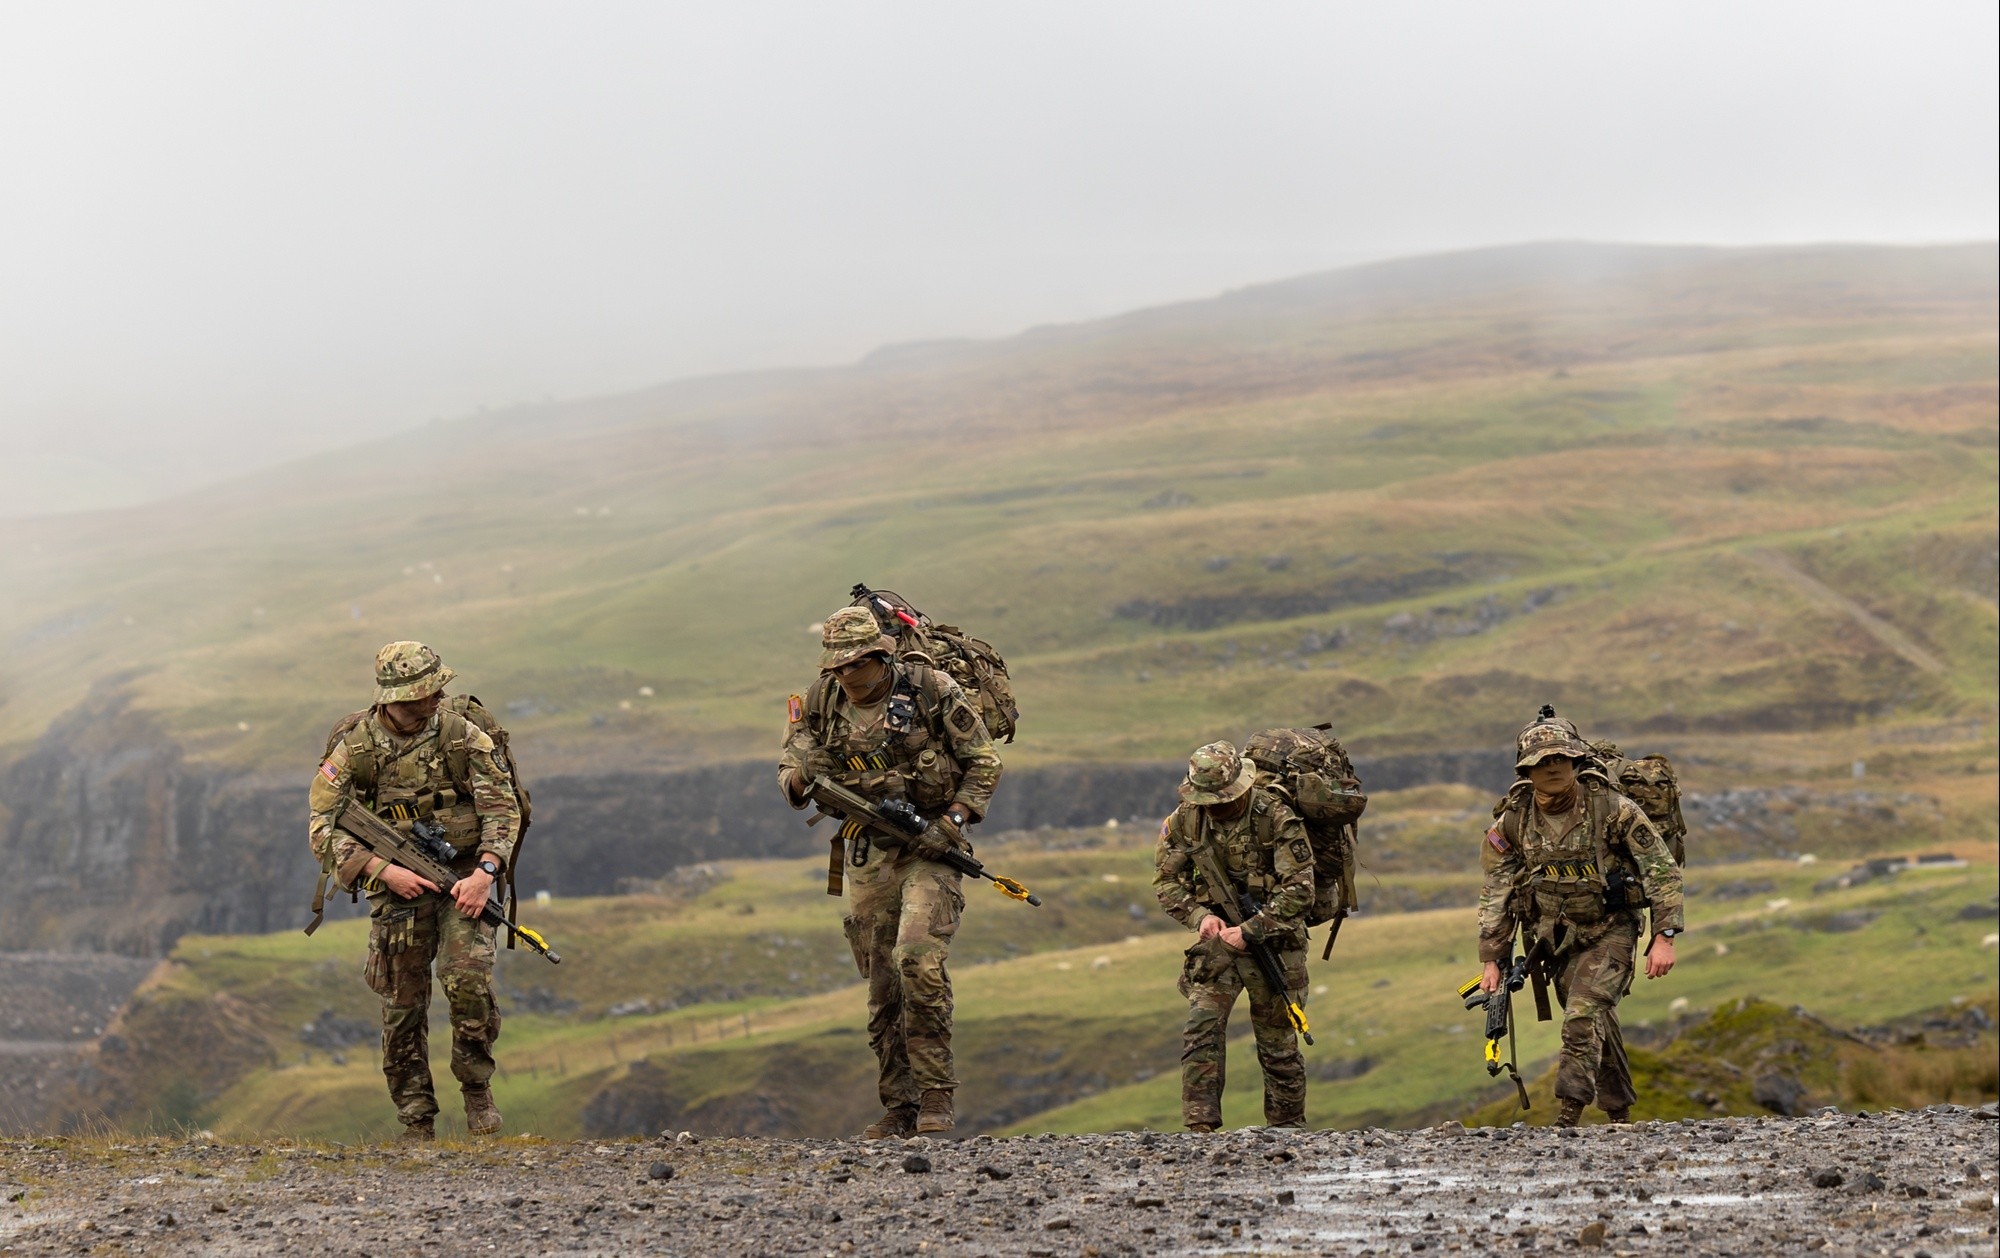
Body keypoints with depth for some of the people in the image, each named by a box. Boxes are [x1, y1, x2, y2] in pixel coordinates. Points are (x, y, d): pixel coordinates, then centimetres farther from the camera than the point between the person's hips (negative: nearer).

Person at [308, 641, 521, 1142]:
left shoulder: (460, 734, -5)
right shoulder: (355, 748, -6)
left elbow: (502, 806, -3)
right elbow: (325, 831, -7)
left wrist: (485, 872, -18)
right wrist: (385, 871, -18)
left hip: (464, 875, -1)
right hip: (398, 885, 1)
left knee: (468, 979, -21)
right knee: (403, 1006, 2)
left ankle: (477, 1087, 1)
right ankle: (416, 1124, 14)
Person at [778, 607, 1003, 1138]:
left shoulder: (932, 690, -10)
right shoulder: (822, 702, 2)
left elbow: (984, 762, -3)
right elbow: (790, 769, 7)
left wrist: (952, 821, -15)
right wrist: (801, 780, -18)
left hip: (929, 846, -5)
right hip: (869, 855, 5)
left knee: (917, 957, -24)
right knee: (883, 988, 6)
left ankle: (936, 1094, -16)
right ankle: (900, 1108, 14)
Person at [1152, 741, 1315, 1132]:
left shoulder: (1278, 819, -18)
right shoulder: (1185, 820, -4)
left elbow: (1299, 891, -20)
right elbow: (1166, 879, 6)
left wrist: (1249, 931, -24)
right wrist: (1199, 915, -13)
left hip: (1272, 941, -3)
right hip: (1218, 938, 3)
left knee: (1278, 1044, 7)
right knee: (1201, 1030, -14)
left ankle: (1288, 1130, 21)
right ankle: (1200, 1128, -17)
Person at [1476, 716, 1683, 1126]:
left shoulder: (1612, 809, -15)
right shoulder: (1512, 822, -5)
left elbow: (1662, 870, -11)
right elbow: (1496, 893, 3)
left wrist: (1663, 937, -17)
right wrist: (1491, 960, 1)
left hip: (1609, 929, -4)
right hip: (1555, 936, 4)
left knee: (1584, 1017, -21)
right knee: (1598, 1023, 9)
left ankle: (1567, 1117, -26)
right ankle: (1620, 1114, 25)